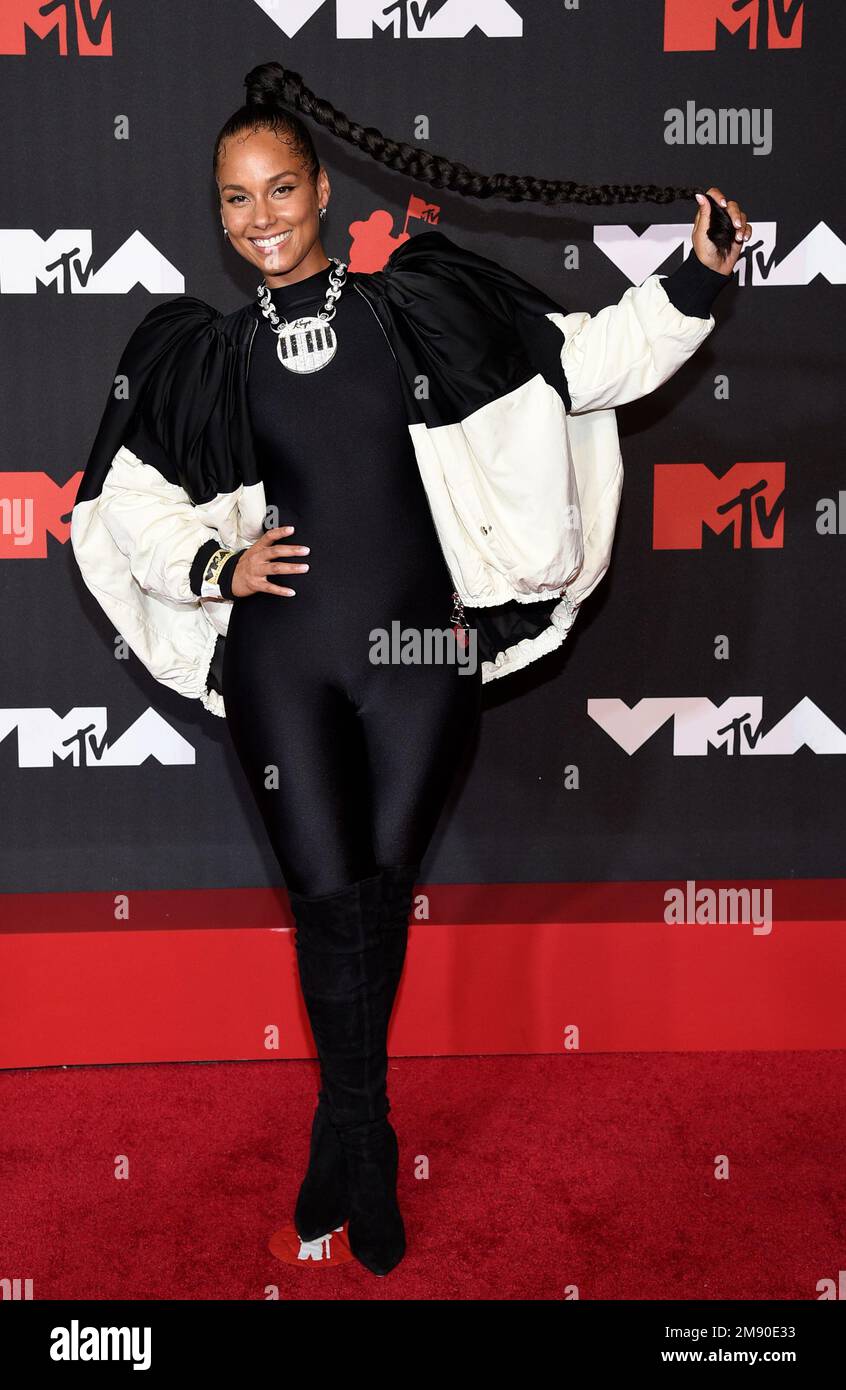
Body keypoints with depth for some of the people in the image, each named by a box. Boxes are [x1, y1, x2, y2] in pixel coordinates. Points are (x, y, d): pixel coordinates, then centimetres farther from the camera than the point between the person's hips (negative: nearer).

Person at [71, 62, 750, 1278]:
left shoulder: (420, 299, 3)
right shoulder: (201, 345, 6)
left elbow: (587, 364, 4)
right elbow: (123, 497, 12)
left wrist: (697, 280, -4)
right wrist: (216, 565, -2)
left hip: (420, 651, 0)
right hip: (283, 660, 0)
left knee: (383, 892, 8)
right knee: (327, 895, 0)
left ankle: (345, 1130, 31)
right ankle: (366, 1150, 23)